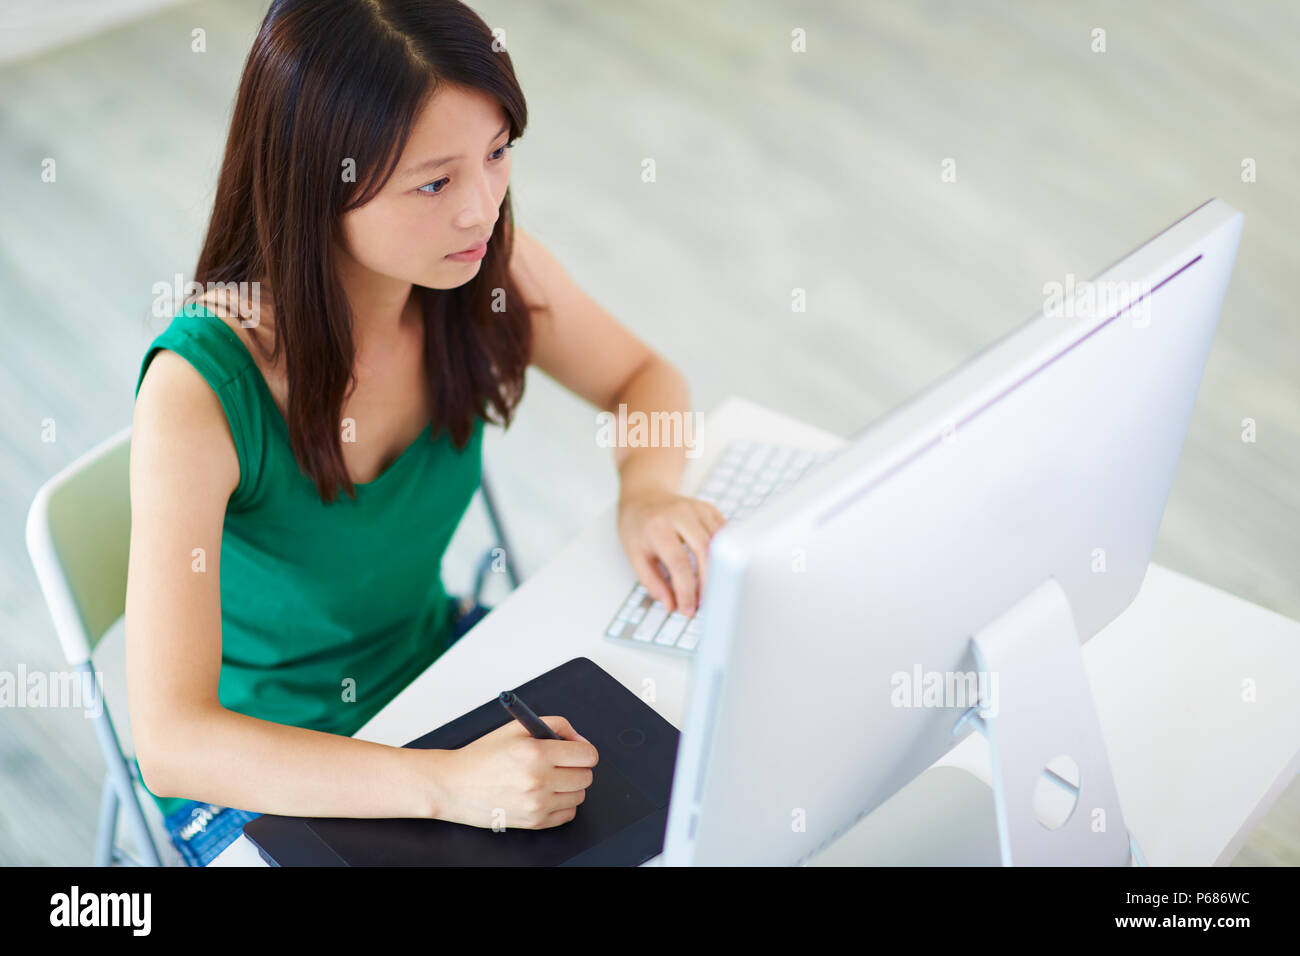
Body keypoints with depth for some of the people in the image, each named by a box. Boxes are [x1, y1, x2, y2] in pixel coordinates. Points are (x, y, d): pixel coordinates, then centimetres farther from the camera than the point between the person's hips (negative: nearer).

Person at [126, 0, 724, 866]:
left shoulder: (486, 268, -16)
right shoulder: (201, 390, -31)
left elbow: (643, 377, 4)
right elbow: (170, 742, -34)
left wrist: (651, 489, -18)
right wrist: (446, 784, -44)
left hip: (436, 662, 5)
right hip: (266, 771, -5)